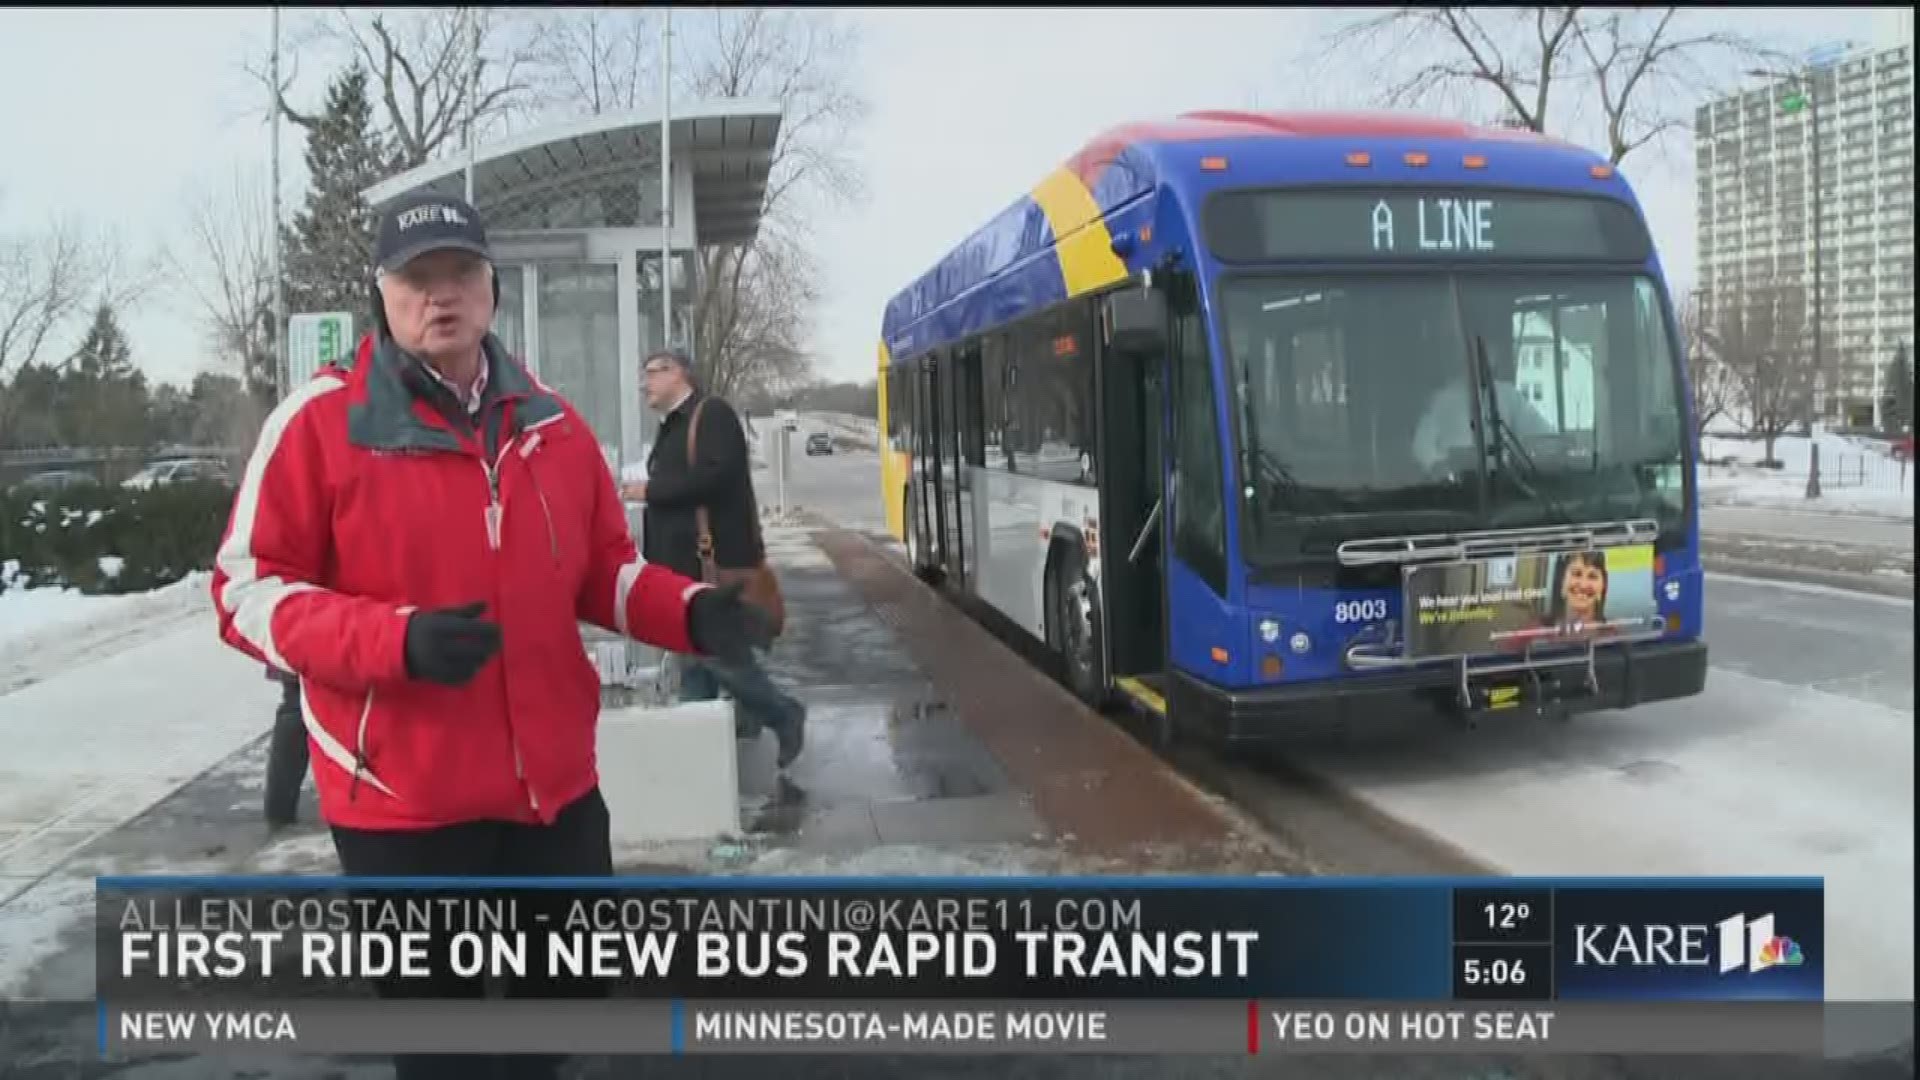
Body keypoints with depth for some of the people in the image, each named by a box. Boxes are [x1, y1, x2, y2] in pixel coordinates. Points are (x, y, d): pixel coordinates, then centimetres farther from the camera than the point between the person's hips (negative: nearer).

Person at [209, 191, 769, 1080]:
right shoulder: (320, 420, -8)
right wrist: (396, 639, -24)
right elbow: (248, 589, -8)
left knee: (571, 983, 20)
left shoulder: (553, 424, 6)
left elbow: (605, 572, 12)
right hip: (402, 799, -4)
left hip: (555, 783, 4)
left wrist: (691, 613, -9)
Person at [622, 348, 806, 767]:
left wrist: (651, 490, -16)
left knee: (717, 650, -9)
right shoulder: (671, 427, 20)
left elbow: (715, 474, -23)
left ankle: (785, 716, 8)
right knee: (693, 659, 11)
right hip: (684, 562, 10)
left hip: (716, 560, -10)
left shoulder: (713, 414, -10)